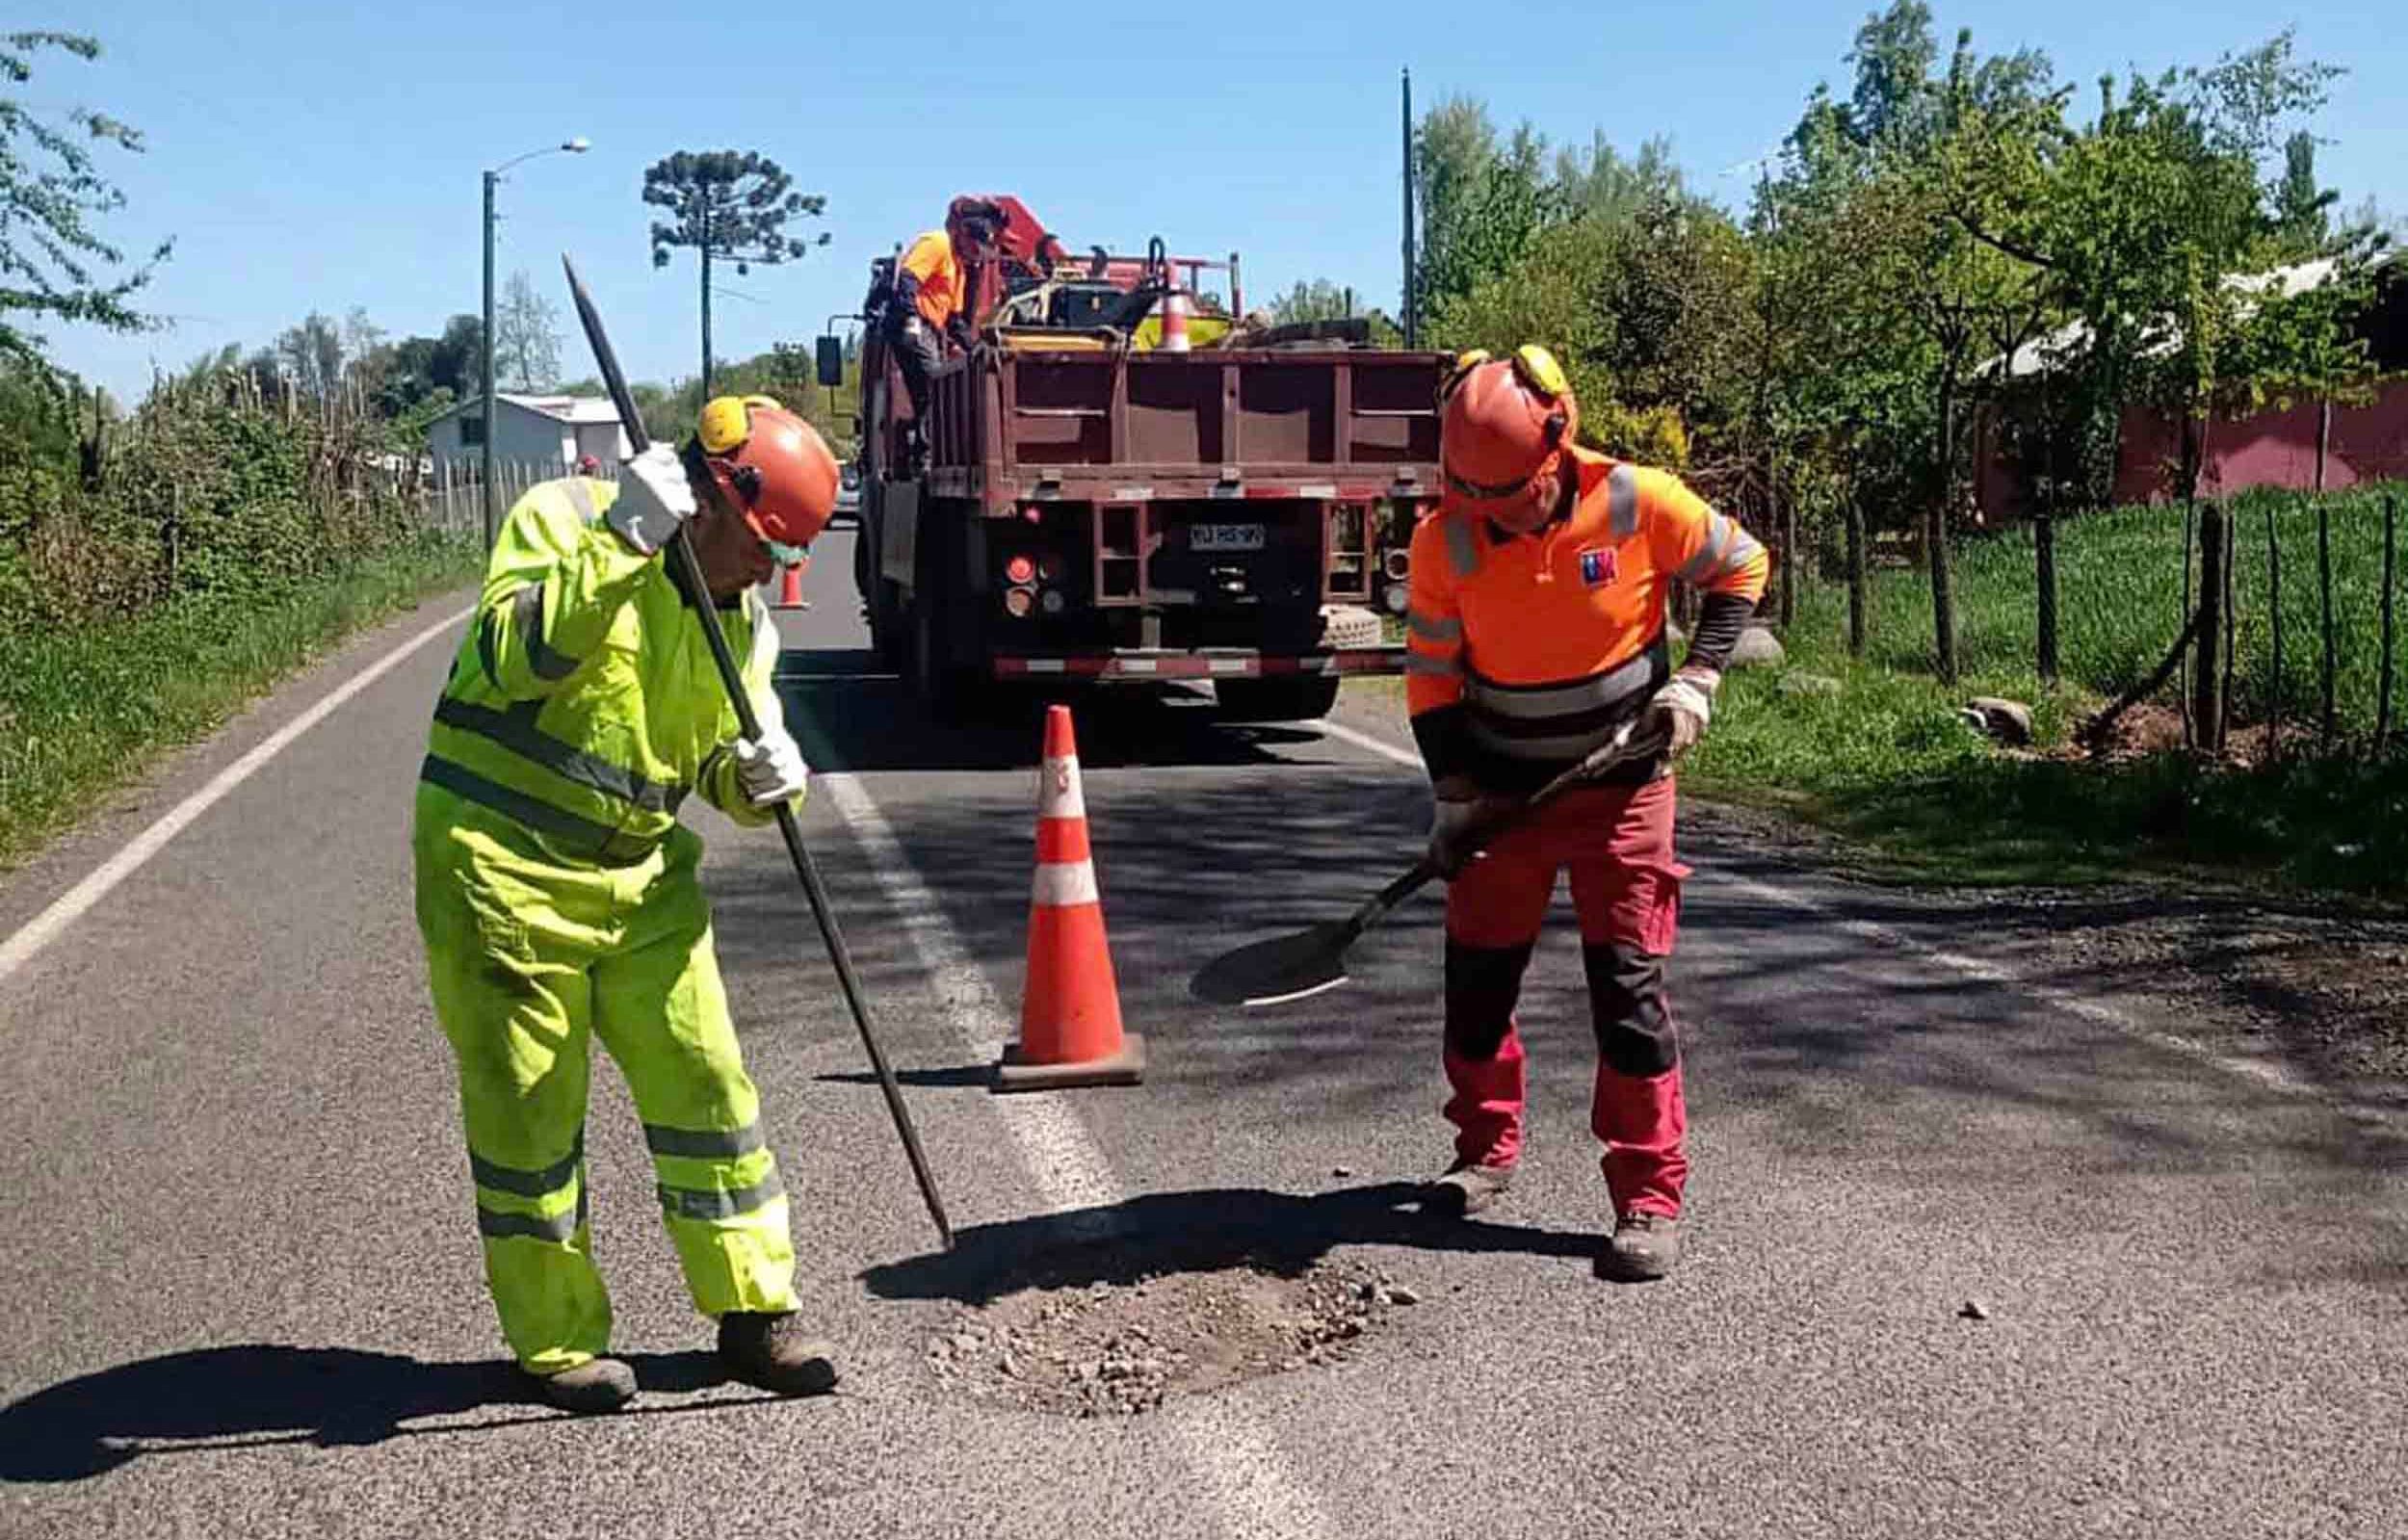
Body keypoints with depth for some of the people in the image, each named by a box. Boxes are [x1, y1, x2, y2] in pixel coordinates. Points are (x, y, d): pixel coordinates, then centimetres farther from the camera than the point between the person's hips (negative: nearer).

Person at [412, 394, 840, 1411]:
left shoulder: (743, 618, 6)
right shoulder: (563, 520, -12)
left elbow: (720, 755, 10)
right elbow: (513, 659, -29)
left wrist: (757, 775, -14)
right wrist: (622, 545, -36)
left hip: (640, 876, 6)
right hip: (503, 863, -6)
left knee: (706, 1083, 4)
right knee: (528, 1109, 3)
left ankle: (754, 1312, 17)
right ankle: (557, 1342, 18)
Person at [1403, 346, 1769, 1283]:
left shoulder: (1640, 503, -16)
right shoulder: (1444, 540, -12)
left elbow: (1739, 567, 1)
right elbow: (1431, 676, -2)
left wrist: (1698, 678, -11)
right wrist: (1454, 798, -5)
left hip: (1621, 783, -2)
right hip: (1502, 787, 3)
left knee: (1628, 984, -6)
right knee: (1477, 975, 9)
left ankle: (1650, 1199, 2)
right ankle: (1486, 1152, 31)